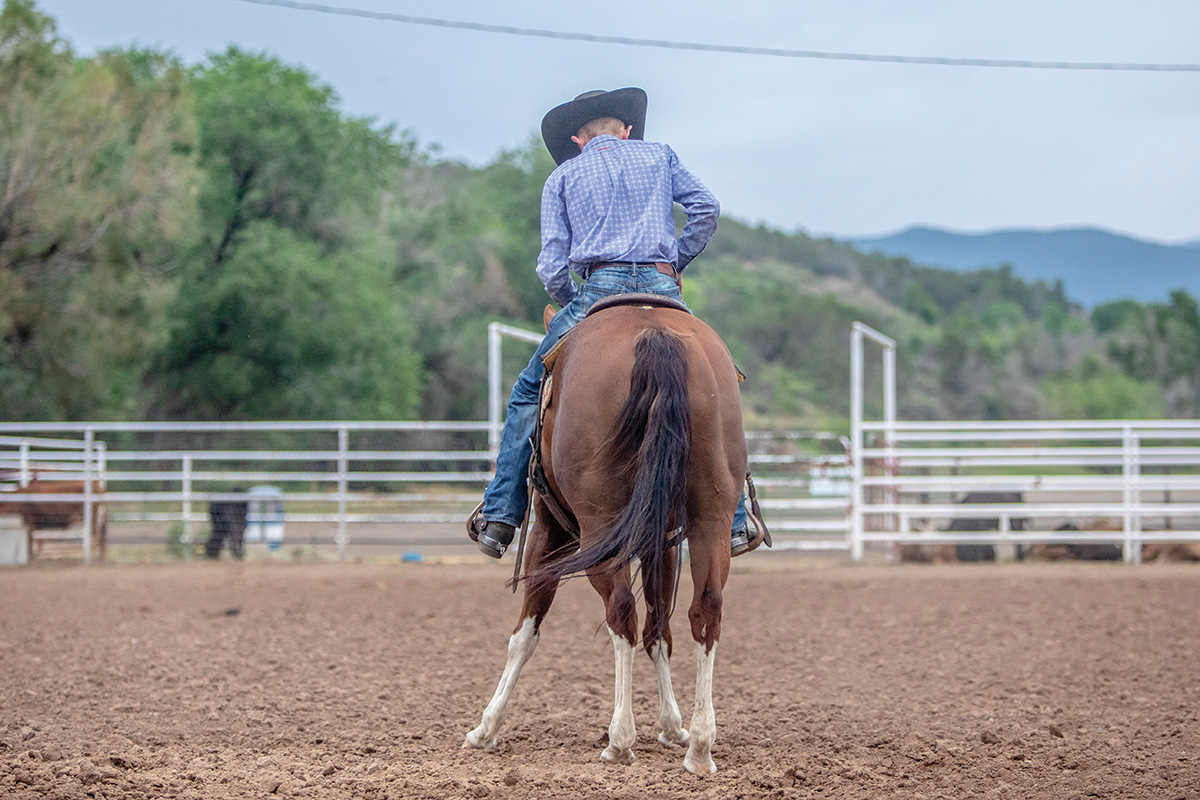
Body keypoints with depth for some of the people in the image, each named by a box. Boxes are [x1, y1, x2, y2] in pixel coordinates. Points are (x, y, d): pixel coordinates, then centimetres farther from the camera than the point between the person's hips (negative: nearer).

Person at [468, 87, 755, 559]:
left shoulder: (562, 176, 15)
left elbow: (551, 265, 5)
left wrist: (571, 307, 21)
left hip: (599, 290, -1)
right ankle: (733, 521, 8)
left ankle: (500, 517, 6)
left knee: (529, 393, 14)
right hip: (662, 289, 1)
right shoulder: (659, 156, 20)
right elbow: (706, 210, 11)